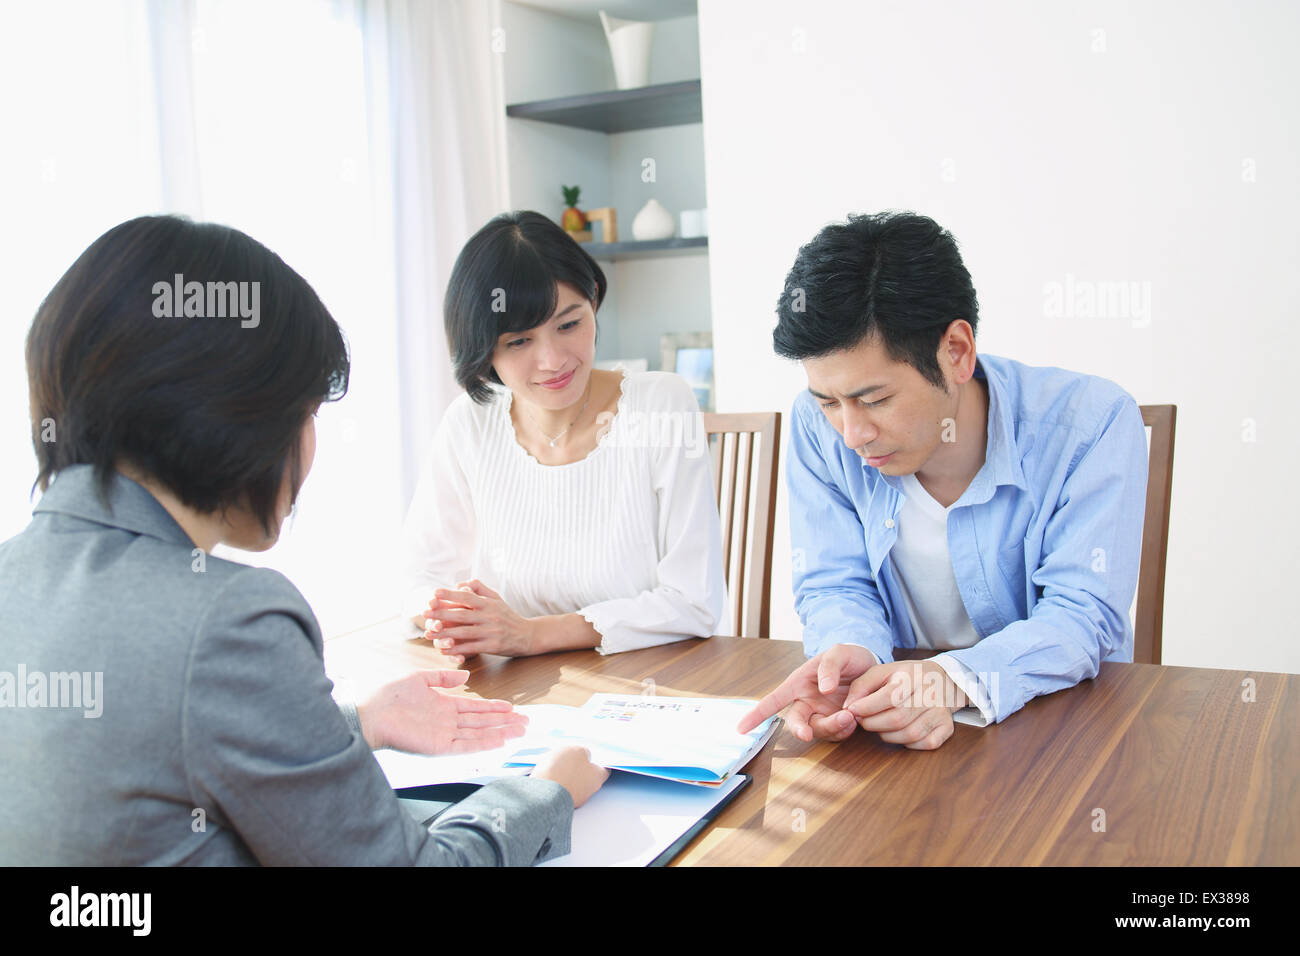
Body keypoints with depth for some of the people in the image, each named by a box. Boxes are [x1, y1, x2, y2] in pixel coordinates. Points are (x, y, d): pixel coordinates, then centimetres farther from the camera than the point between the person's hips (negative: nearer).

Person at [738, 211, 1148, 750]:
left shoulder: (1095, 423, -16)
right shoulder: (818, 426, -8)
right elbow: (834, 585, -4)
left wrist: (955, 680, -36)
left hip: (1062, 715, -1)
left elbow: (1085, 612, -18)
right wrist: (850, 652, -28)